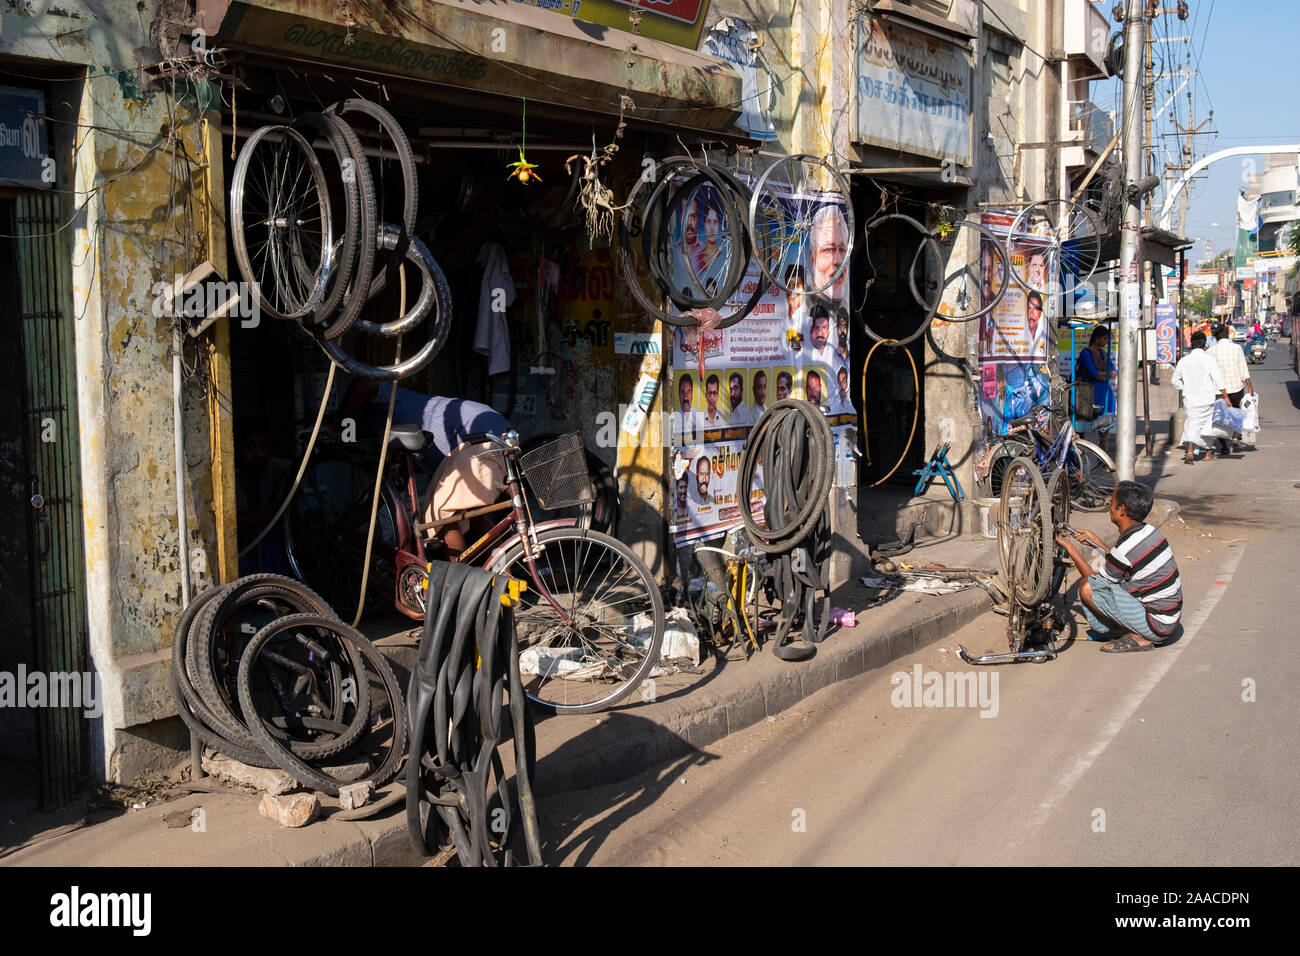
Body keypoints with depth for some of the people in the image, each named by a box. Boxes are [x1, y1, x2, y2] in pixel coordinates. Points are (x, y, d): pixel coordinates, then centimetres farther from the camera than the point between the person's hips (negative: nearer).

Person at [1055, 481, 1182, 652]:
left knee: (1087, 589, -16)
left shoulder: (1126, 547, -23)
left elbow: (1094, 580, -7)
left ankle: (1136, 637, -6)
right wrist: (1098, 543, 16)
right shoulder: (1148, 531, 2)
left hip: (1157, 626, -9)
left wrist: (1071, 549, 1)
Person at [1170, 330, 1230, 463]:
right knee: (1208, 423, 15)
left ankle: (1190, 451, -23)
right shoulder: (1209, 360, -8)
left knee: (1192, 424, -2)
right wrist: (1225, 396, -2)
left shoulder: (1184, 360, 2)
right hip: (1207, 399, -1)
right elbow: (1218, 380, -9)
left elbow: (1174, 380, 9)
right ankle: (1208, 452, 27)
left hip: (1190, 399, 1)